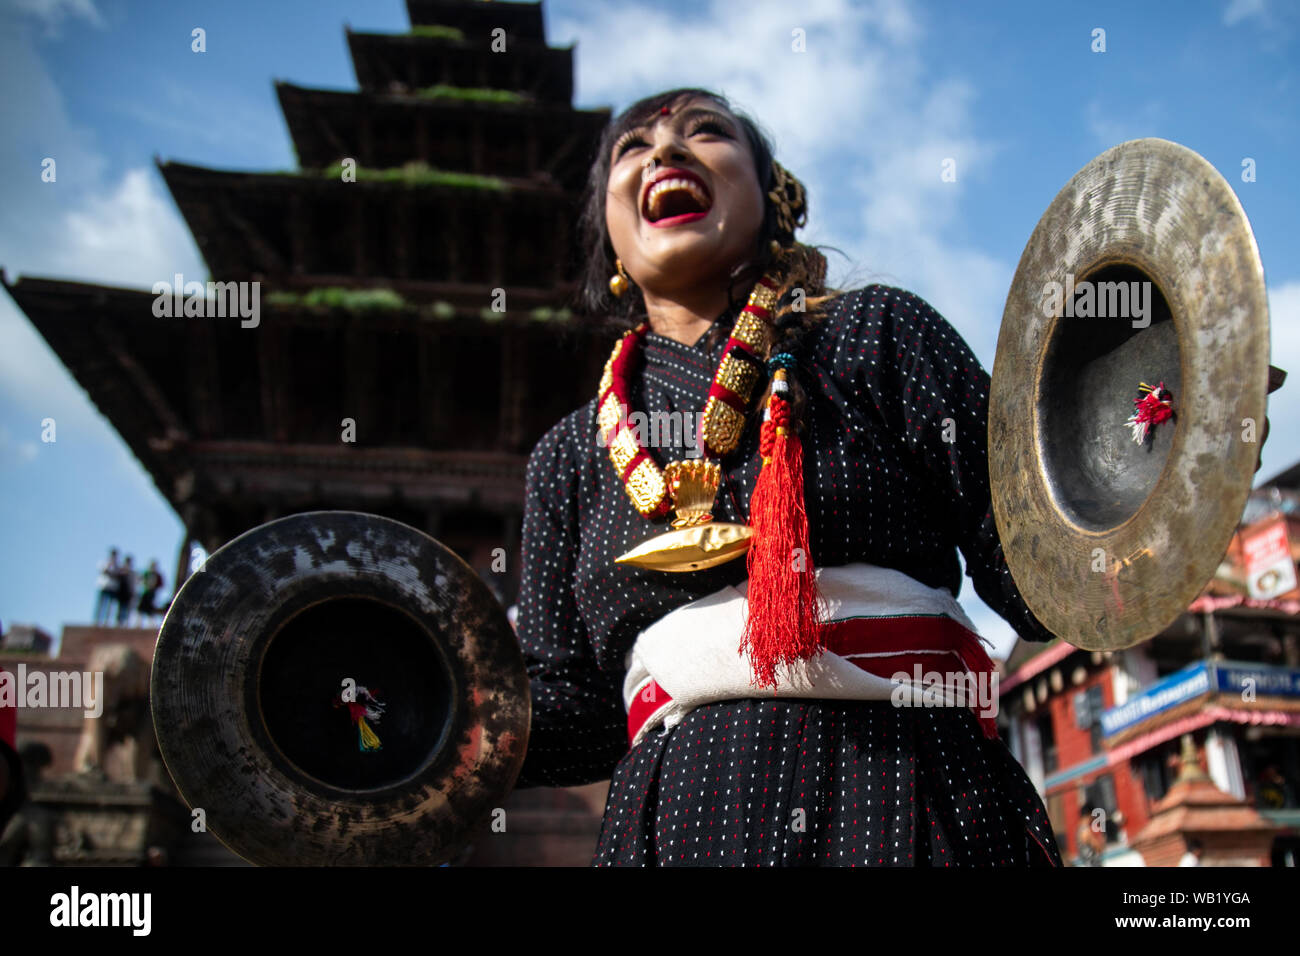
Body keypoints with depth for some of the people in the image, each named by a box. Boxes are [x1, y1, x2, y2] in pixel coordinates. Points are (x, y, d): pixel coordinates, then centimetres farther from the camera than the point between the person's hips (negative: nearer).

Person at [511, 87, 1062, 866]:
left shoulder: (876, 334, 6)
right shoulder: (572, 456, 14)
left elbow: (1027, 570, -1)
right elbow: (578, 708, 12)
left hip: (902, 799, -2)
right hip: (675, 823, 3)